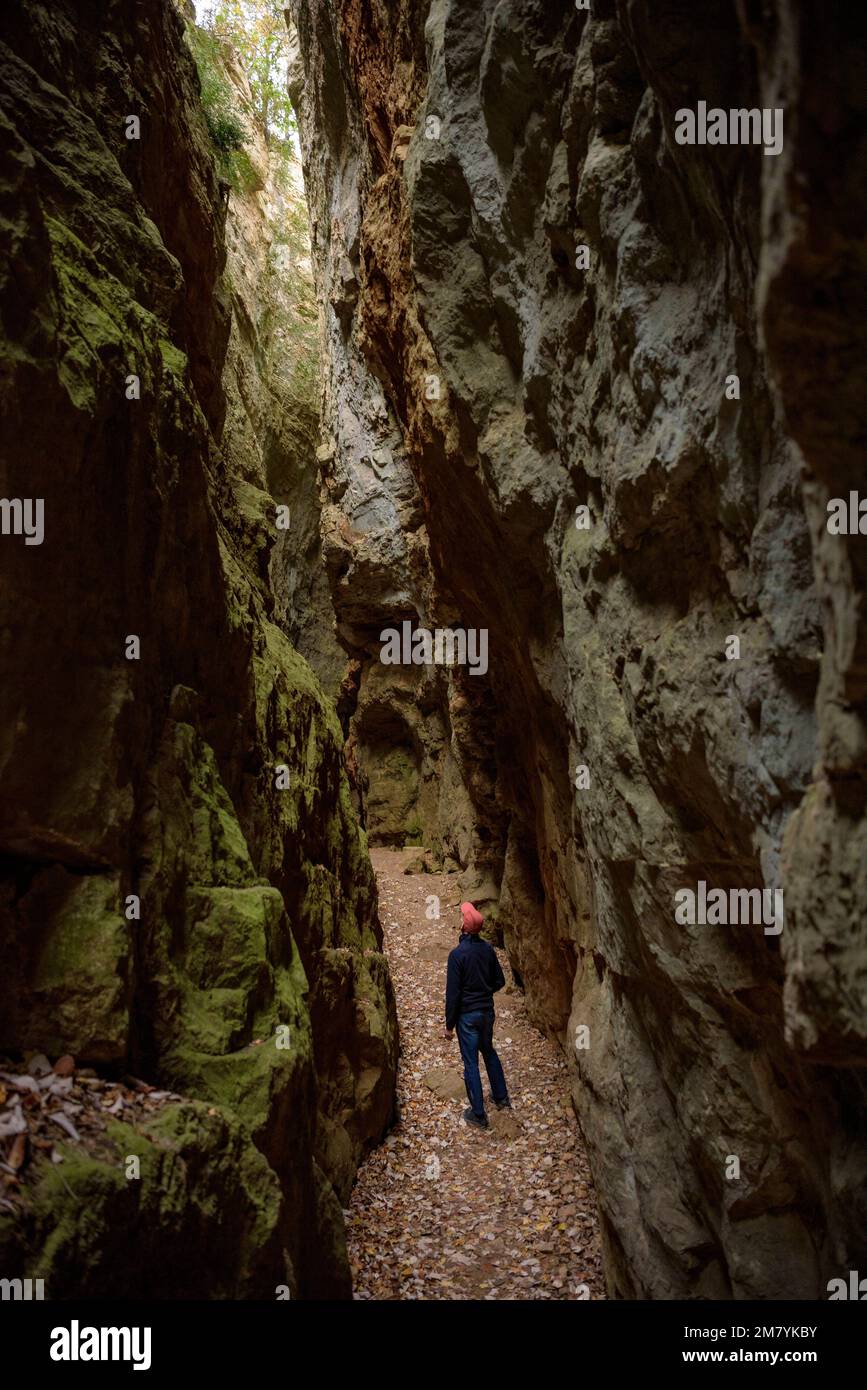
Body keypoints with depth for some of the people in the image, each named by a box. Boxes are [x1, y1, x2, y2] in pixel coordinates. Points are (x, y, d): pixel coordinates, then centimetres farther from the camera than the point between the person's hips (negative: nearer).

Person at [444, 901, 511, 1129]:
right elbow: (499, 981, 6)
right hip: (487, 1011, 6)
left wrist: (449, 1025, -9)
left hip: (467, 1015, -6)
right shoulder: (487, 949, -4)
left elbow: (452, 993, -18)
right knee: (489, 1052, 26)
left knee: (470, 1063, 5)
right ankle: (501, 1097, 38)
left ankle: (478, 1115, 14)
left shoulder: (457, 954, -21)